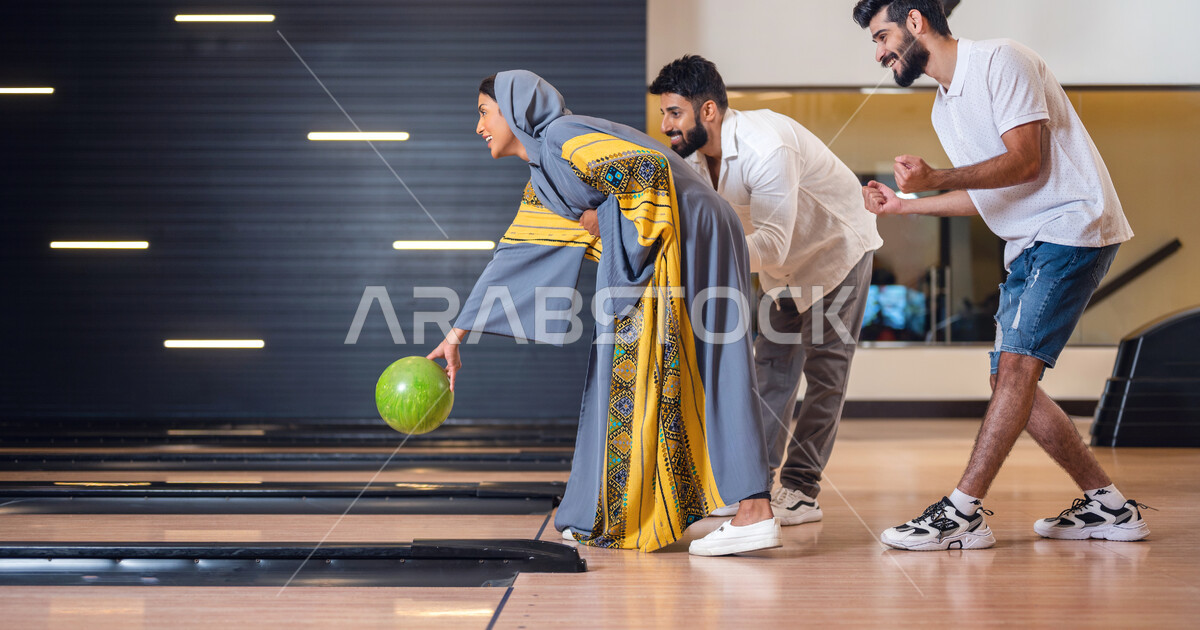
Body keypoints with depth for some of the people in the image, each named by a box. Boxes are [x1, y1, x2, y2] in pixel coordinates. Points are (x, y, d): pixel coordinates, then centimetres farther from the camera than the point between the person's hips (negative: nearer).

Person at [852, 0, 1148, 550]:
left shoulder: (1000, 60, -11)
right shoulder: (944, 108, 15)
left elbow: (1026, 161, -20)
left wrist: (938, 178, -28)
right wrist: (903, 205, 15)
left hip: (1074, 225, -9)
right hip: (1029, 245, 10)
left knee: (1016, 363, -18)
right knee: (1011, 380, 4)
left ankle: (963, 513, -20)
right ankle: (1107, 505, 12)